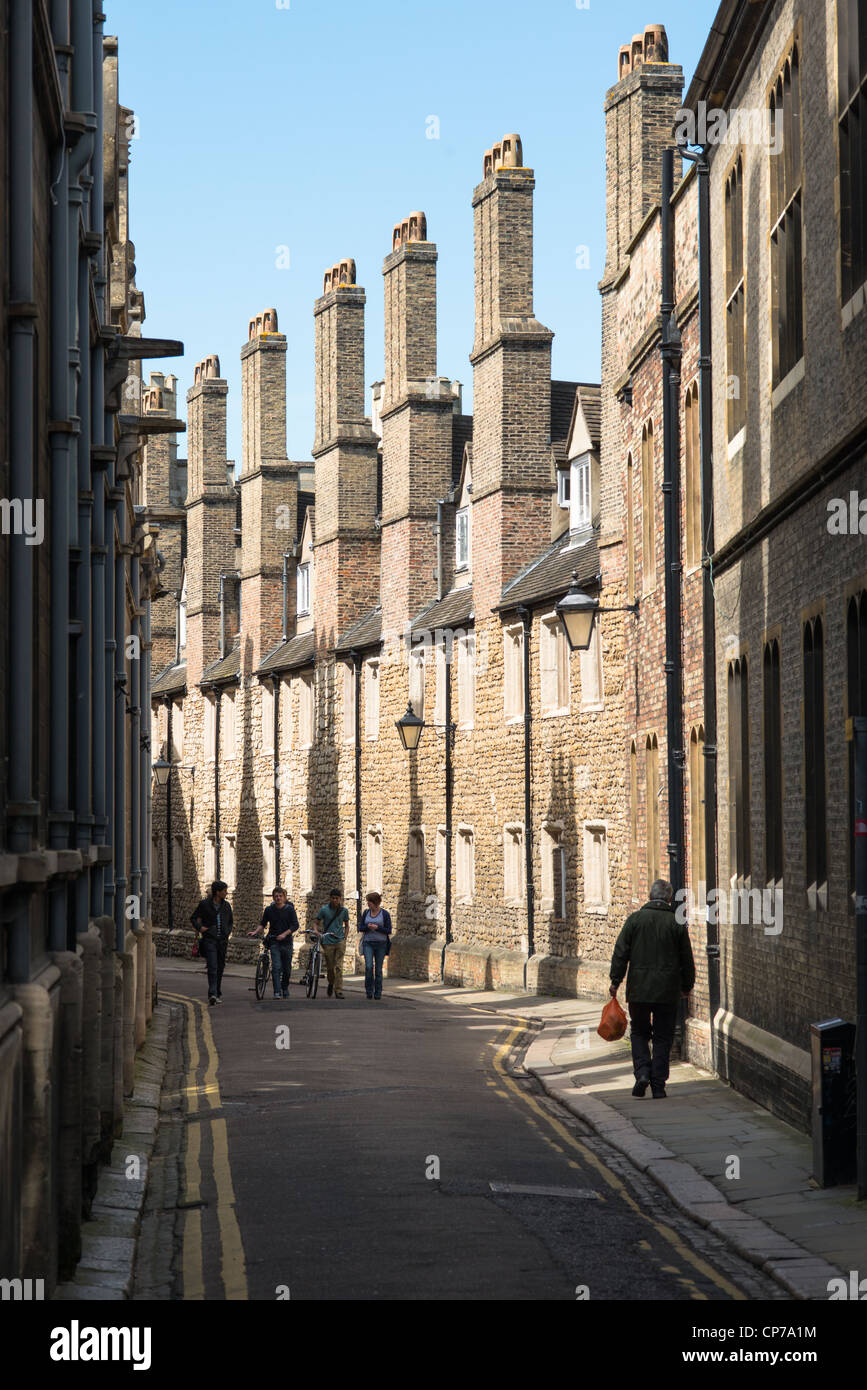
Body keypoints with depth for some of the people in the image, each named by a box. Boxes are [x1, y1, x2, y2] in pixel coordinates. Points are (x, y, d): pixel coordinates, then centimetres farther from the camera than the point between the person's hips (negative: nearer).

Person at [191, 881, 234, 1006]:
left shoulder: (226, 905, 11)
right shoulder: (205, 904, -3)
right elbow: (193, 918, 5)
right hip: (209, 939, -5)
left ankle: (218, 994, 20)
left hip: (222, 940, 5)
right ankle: (212, 994, -24)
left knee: (220, 968, 8)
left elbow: (230, 922, 25)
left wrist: (228, 932, 7)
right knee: (212, 966, -17)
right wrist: (200, 928, -12)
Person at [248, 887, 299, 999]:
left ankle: (285, 989, 29)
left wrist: (284, 934, -17)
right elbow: (263, 924, 12)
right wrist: (255, 932, -5)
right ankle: (277, 992, -18)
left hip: (286, 942, 0)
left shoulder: (290, 909, -1)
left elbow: (295, 925, -5)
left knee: (287, 968, 8)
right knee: (276, 967, -15)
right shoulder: (269, 910, 3)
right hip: (274, 942, 0)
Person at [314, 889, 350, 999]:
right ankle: (331, 983, 37)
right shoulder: (324, 910, 1)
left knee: (339, 967, -10)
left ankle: (338, 991, -10)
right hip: (328, 942, 0)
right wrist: (316, 931, -13)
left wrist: (344, 938, 6)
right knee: (330, 967, 6)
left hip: (340, 941, 0)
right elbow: (316, 922, 7)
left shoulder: (343, 911, 5)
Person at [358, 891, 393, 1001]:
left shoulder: (385, 914, -4)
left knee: (378, 968, 1)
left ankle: (378, 993, 11)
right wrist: (368, 927, -14)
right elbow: (360, 928, 7)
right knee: (369, 967, -14)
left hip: (381, 943, -2)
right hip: (368, 943, 2)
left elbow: (388, 931, -4)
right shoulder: (366, 913, 6)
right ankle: (369, 991, -1)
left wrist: (377, 928, -18)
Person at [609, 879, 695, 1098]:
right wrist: (686, 986, 16)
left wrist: (615, 980, 4)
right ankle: (658, 1086, 4)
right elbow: (687, 959, 4)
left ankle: (642, 1072, -6)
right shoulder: (677, 923, -1)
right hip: (667, 990, 0)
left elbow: (620, 952, -3)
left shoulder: (635, 919, -2)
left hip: (639, 989, 0)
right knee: (663, 1038, 7)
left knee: (639, 1033, 15)